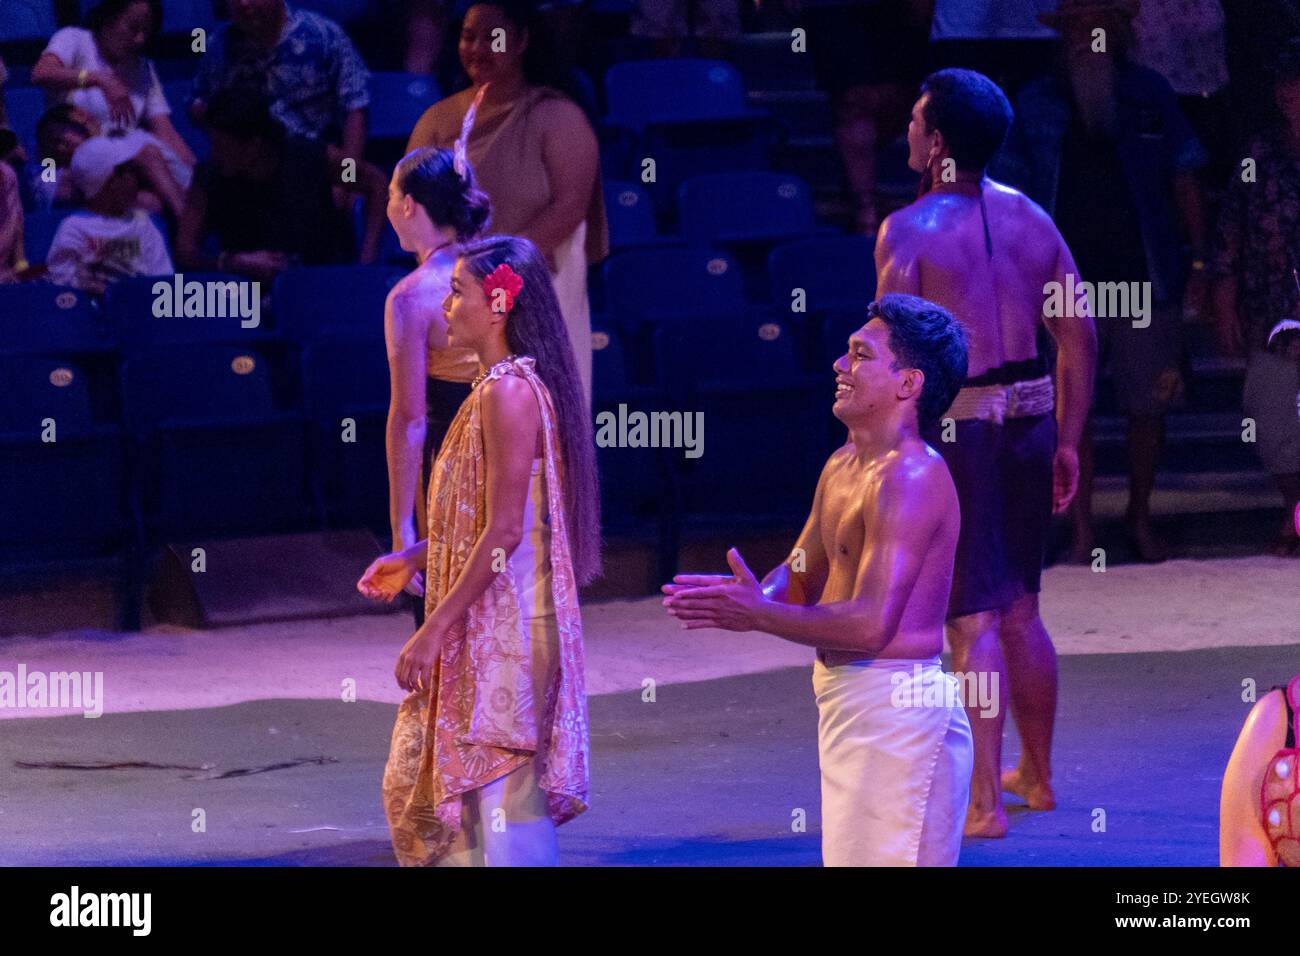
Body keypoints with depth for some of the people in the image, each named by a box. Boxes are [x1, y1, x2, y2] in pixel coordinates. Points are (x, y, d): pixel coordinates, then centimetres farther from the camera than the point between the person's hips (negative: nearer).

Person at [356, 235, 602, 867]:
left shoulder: (507, 393, -18)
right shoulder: (506, 385, 13)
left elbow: (503, 533, -22)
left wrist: (435, 629, -21)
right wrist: (415, 560, 19)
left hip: (501, 630, -10)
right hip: (483, 630, 10)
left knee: (500, 793, -5)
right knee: (416, 785, 14)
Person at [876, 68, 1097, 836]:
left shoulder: (908, 231, -10)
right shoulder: (1031, 219, 7)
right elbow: (1080, 335, 8)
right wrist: (1066, 444, 14)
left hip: (954, 426, -6)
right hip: (1030, 421, 6)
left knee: (973, 620, -5)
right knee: (1021, 611, 19)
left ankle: (985, 802, -6)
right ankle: (1037, 775, 30)